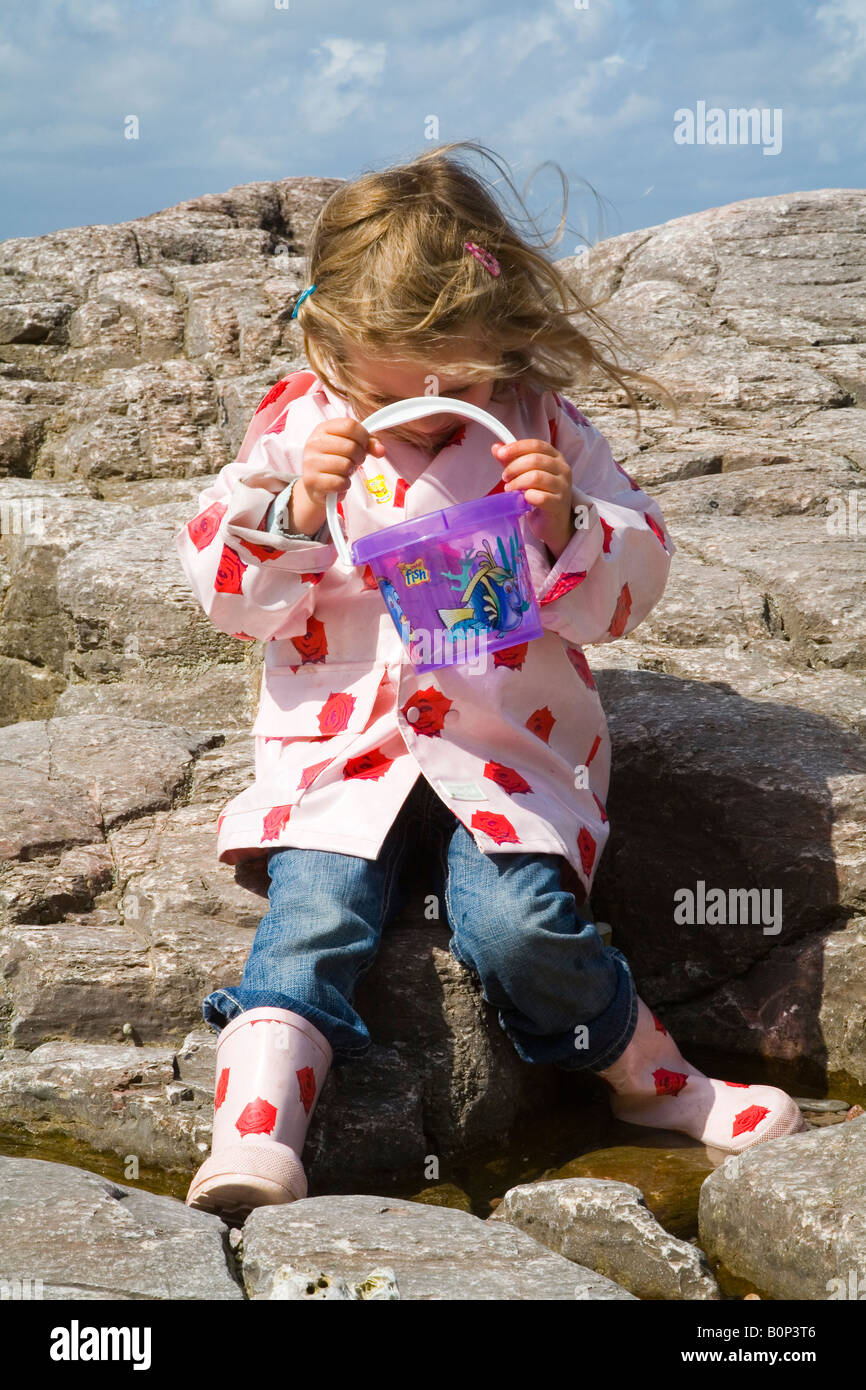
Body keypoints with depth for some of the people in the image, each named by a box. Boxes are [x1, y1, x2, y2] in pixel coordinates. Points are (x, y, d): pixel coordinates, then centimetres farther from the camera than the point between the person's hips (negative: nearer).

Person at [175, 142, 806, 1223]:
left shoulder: (539, 429, 3)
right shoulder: (298, 425, 3)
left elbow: (638, 577, 3)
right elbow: (221, 585, 2)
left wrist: (564, 525, -18)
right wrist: (299, 508, -16)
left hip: (507, 739, -1)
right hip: (338, 738, 1)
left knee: (521, 928, -20)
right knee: (312, 918, -21)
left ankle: (654, 1081, 3)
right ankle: (252, 1130, -19)